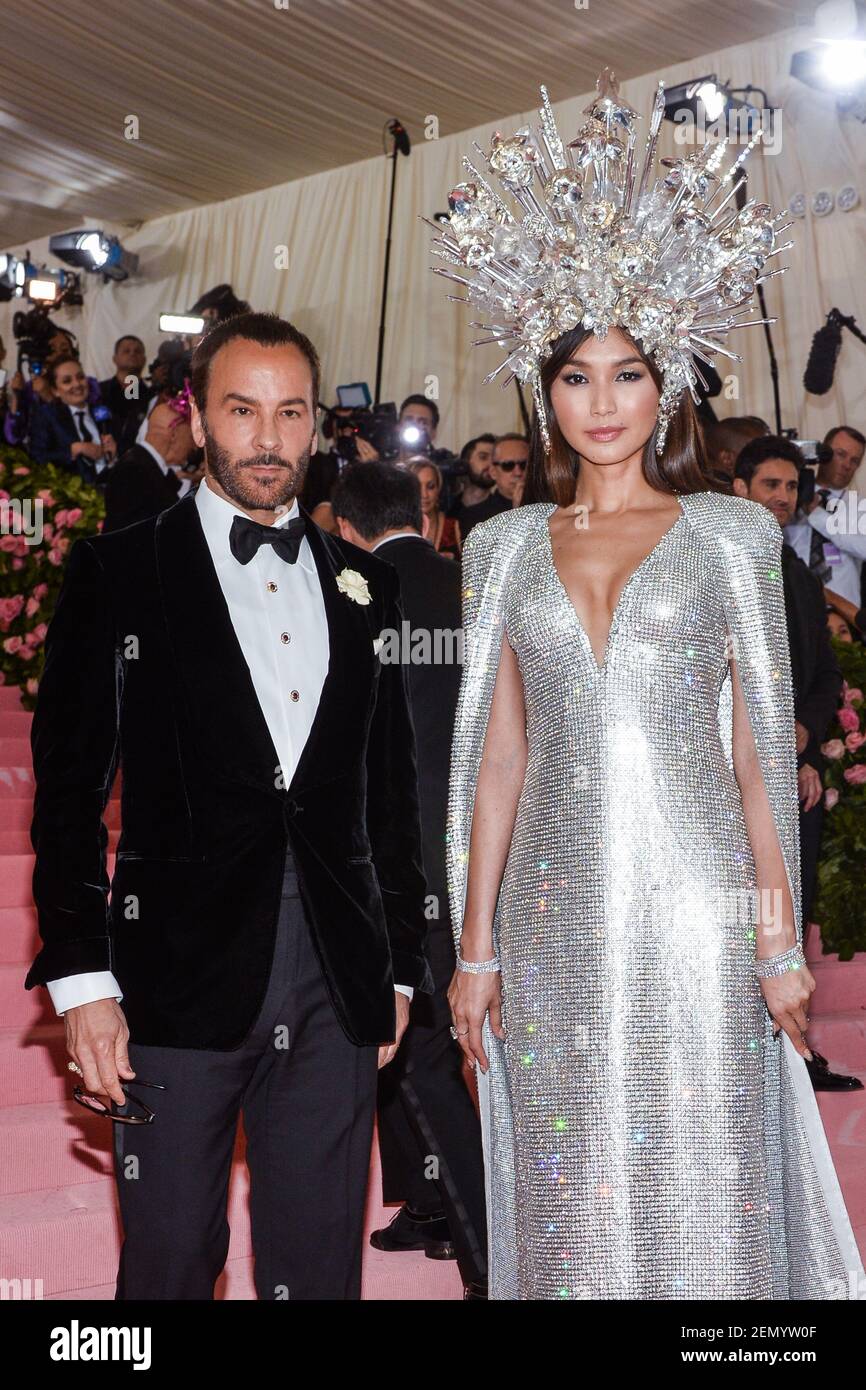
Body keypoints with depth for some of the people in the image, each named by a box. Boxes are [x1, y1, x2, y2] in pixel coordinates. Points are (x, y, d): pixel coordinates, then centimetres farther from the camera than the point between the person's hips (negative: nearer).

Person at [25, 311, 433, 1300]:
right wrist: (81, 978, -8)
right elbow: (68, 790, -2)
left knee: (322, 1267, 11)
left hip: (339, 990, 3)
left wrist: (400, 963, 13)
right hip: (180, 978, -3)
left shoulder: (365, 584, 12)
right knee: (170, 1264, 7)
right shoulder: (117, 572, 2)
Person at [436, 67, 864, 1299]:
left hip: (695, 901, -2)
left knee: (703, 1195, 4)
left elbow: (762, 746, 3)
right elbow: (496, 756, 8)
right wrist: (476, 944, 5)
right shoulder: (504, 546, 8)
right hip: (555, 908, 2)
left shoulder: (732, 532, 3)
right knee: (568, 1201, 9)